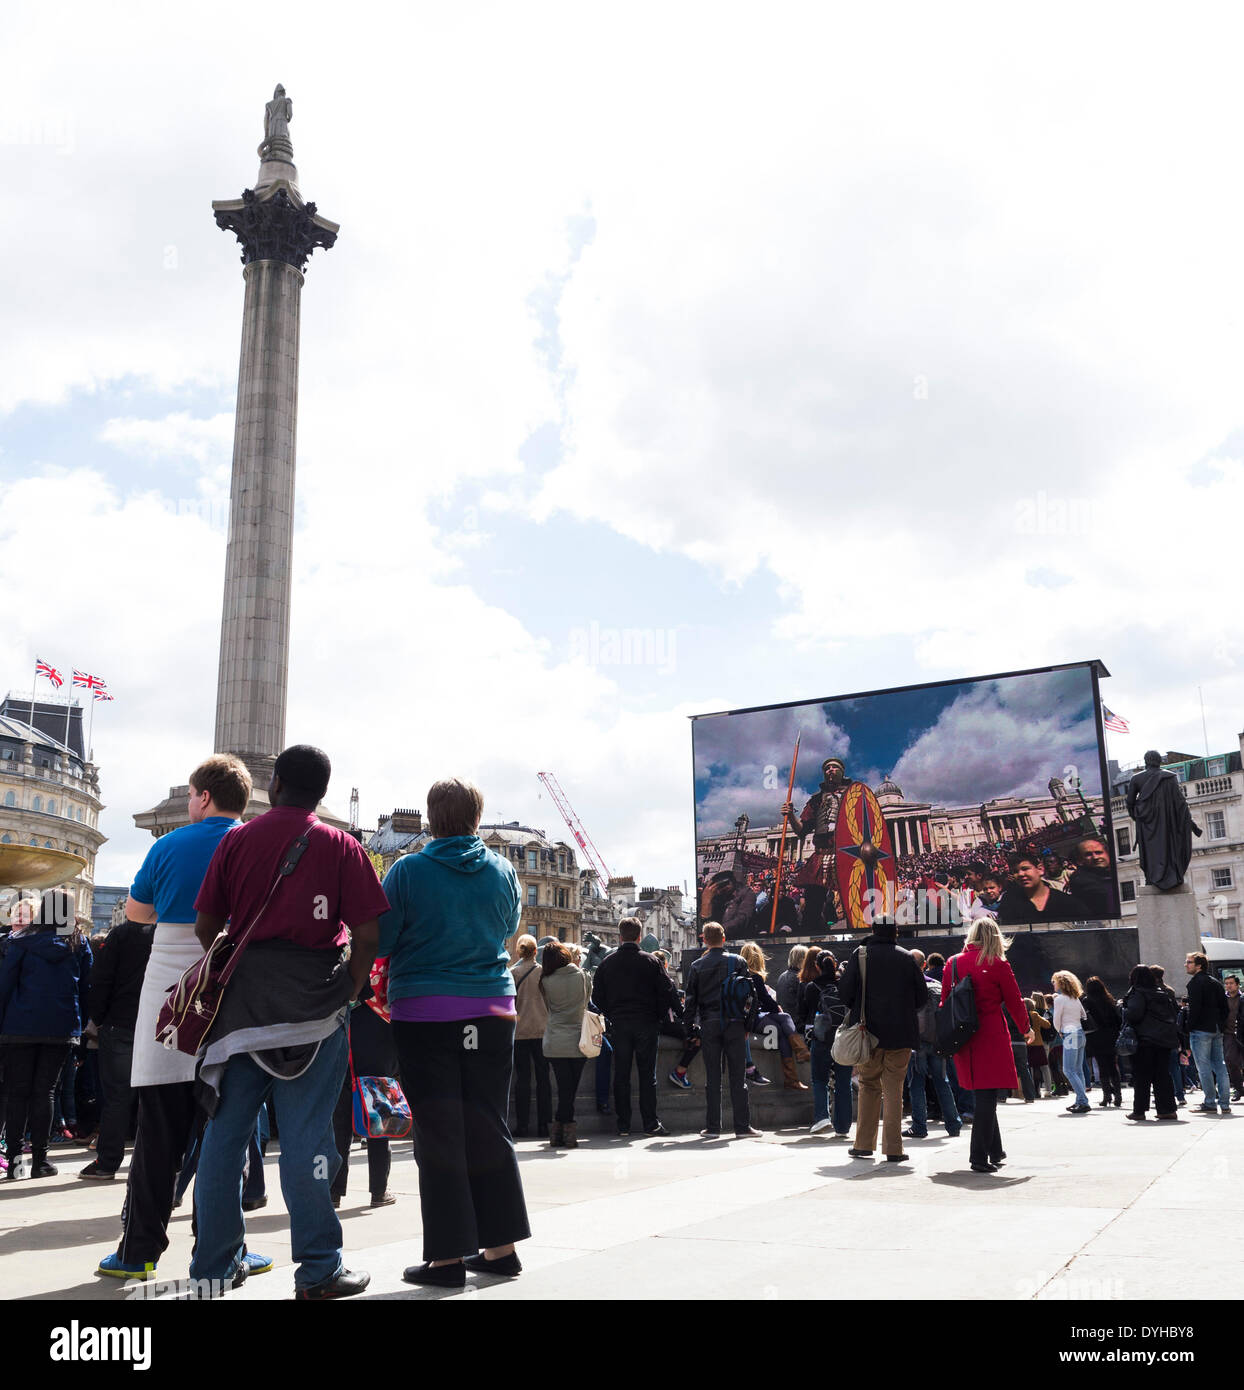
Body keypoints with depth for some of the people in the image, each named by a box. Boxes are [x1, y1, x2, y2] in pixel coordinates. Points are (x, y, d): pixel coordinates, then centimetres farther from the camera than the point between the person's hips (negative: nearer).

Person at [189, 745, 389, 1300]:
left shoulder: (236, 839, 6)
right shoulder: (340, 846, -1)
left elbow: (205, 926, 5)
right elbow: (366, 933, -7)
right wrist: (351, 990, 6)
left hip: (242, 998, 3)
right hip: (313, 1001, -3)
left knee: (226, 1128, 10)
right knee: (306, 1134, 0)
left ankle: (215, 1265, 18)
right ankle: (318, 1271, 6)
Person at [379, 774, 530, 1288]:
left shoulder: (408, 871, -7)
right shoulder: (502, 871, 3)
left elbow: (379, 941, -4)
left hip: (424, 1014, -3)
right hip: (491, 1010, 3)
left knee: (438, 1135, 3)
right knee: (488, 1130, 13)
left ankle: (448, 1257, 7)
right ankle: (500, 1246, 19)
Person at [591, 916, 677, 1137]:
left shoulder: (607, 963, 2)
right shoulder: (651, 961, -3)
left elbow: (597, 996, 4)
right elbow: (667, 992, -5)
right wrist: (658, 1016, 7)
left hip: (619, 1025, 1)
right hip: (646, 1024, -1)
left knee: (621, 1075, 7)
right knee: (647, 1075, 4)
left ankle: (623, 1124, 8)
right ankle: (650, 1123, 3)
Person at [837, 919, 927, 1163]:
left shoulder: (860, 956, -4)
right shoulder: (907, 958, -3)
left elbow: (845, 993, -6)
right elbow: (922, 996, 2)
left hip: (869, 1031, 0)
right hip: (900, 1034, 0)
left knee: (868, 1087, 12)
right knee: (894, 1089, 5)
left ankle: (864, 1144, 15)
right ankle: (893, 1148, 4)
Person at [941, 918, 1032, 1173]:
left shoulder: (953, 963, 5)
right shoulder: (998, 964, -5)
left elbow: (945, 1001, 8)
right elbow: (1014, 1001, 1)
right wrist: (1026, 1028, 19)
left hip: (962, 1037, 5)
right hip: (991, 1036, -5)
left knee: (981, 1095, 17)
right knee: (987, 1096, -2)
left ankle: (995, 1152, 28)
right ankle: (980, 1157, -5)